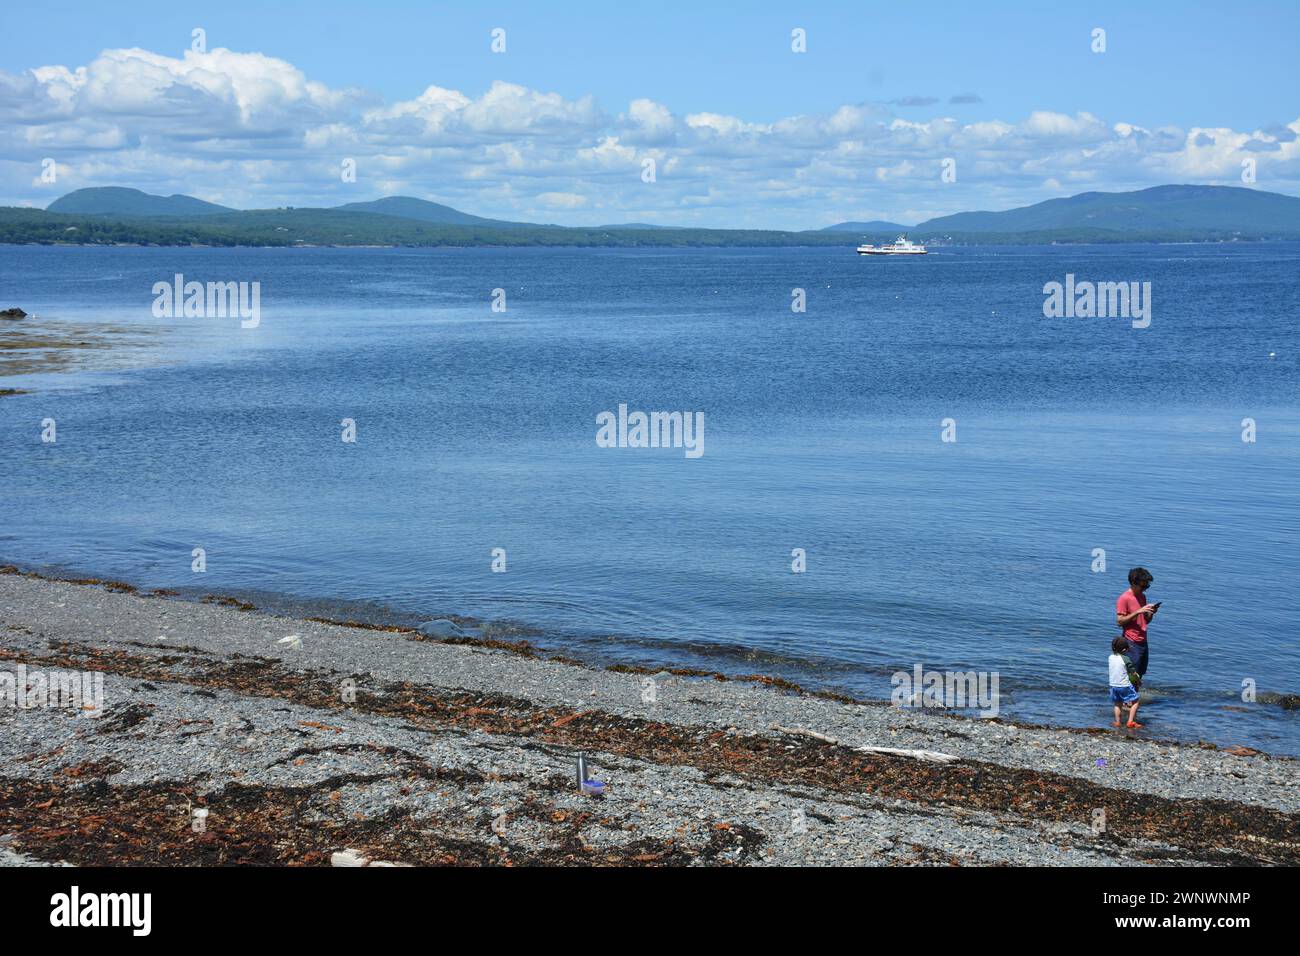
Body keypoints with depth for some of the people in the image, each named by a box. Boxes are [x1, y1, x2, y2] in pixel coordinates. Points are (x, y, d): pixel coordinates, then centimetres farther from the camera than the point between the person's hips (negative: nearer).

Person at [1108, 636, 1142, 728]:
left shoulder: (1110, 657, 2)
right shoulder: (1125, 659, -15)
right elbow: (1133, 673, -10)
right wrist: (1139, 681, 9)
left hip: (1113, 685, 6)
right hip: (1125, 685, -6)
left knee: (1117, 704, 19)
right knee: (1135, 702, 5)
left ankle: (1117, 722, 14)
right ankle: (1131, 721, -3)